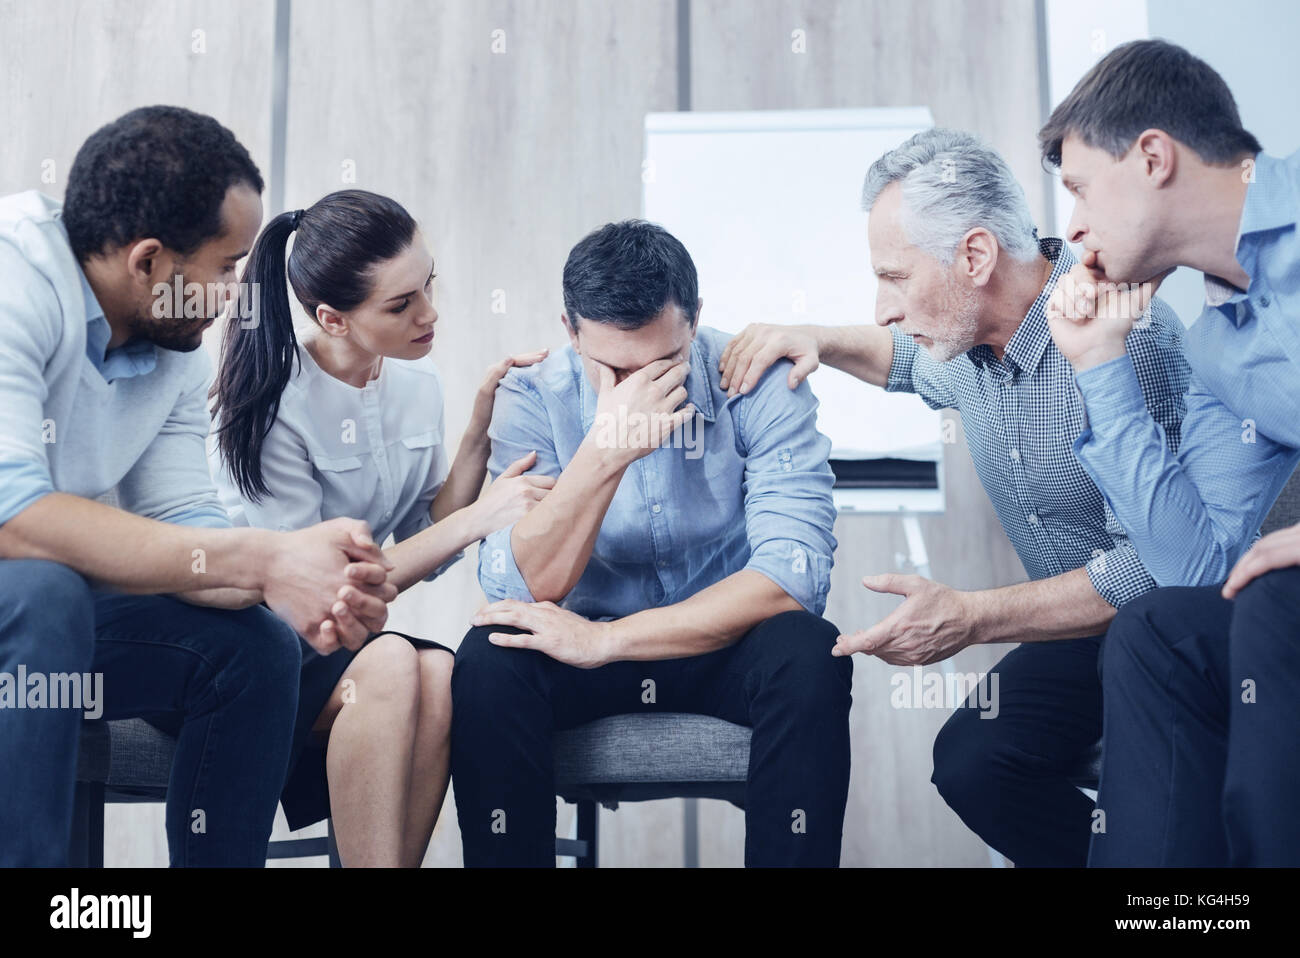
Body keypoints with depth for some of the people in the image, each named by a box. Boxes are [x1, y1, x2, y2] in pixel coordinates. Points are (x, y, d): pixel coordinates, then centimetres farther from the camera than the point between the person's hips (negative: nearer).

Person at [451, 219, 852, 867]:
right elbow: (519, 590, -21)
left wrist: (606, 640, -28)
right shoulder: (533, 398, -12)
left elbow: (794, 573, -24)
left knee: (807, 653, -31)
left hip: (724, 645, 0)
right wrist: (605, 452, -35)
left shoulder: (760, 384, -15)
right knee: (488, 662, -28)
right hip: (592, 646, 1)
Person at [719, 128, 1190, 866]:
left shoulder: (1121, 336, -25)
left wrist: (970, 619, -29)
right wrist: (821, 341, 10)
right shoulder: (970, 336, 1)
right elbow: (914, 364, 30)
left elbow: (1153, 563, -29)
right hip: (1085, 622, 7)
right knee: (972, 762, -15)